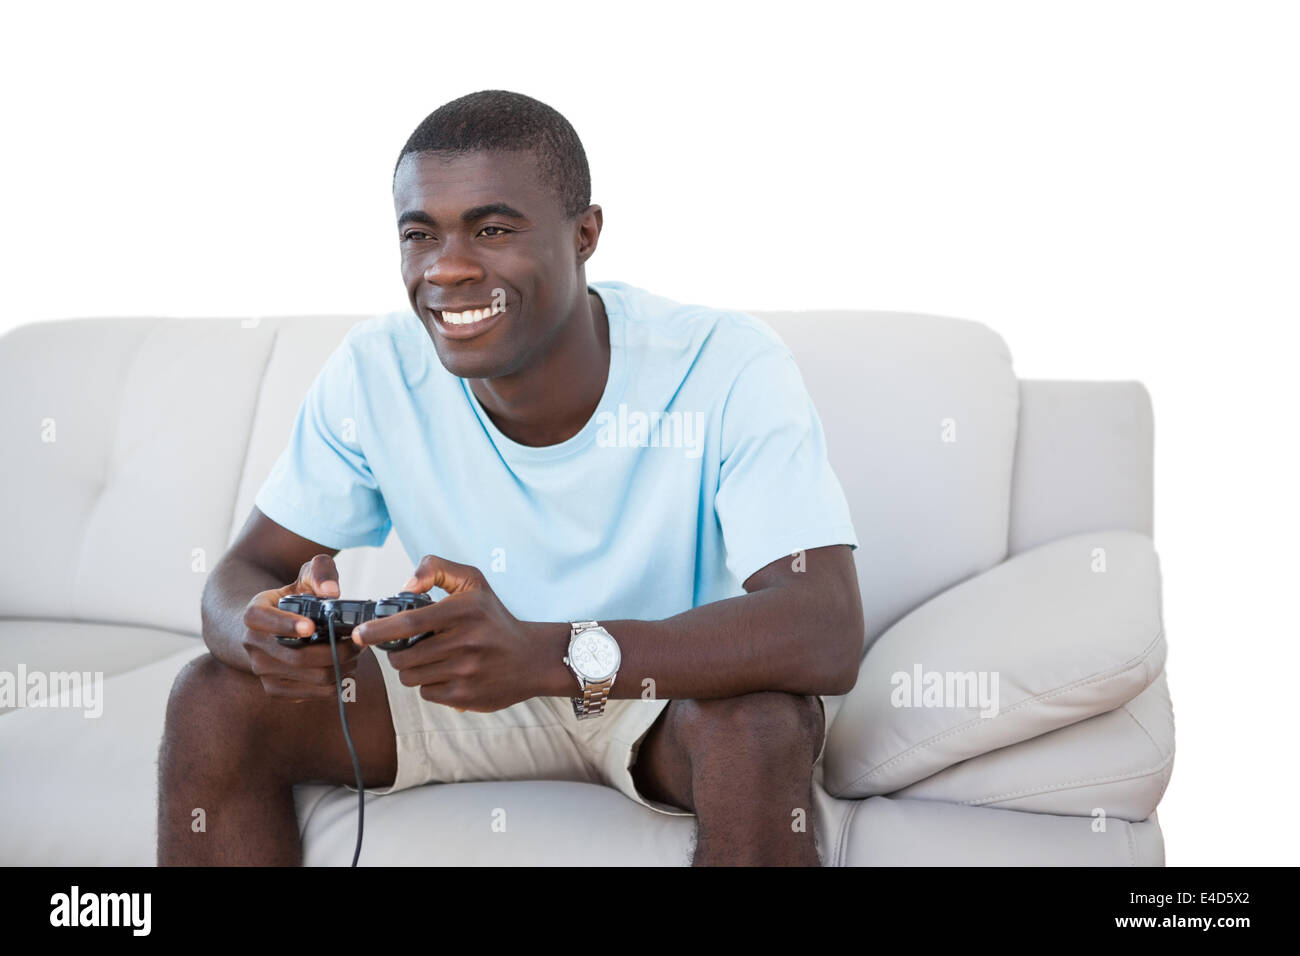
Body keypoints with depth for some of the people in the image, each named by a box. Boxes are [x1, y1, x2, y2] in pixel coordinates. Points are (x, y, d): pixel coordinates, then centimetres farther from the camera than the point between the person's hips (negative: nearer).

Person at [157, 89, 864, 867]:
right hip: (468, 688, 3)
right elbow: (243, 573, -7)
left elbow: (828, 636, -35)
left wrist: (551, 654, -49)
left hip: (674, 693, -3)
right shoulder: (375, 373, -13)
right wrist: (266, 630, -34)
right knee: (215, 696, -15)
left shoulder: (727, 371, -25)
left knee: (760, 723, -36)